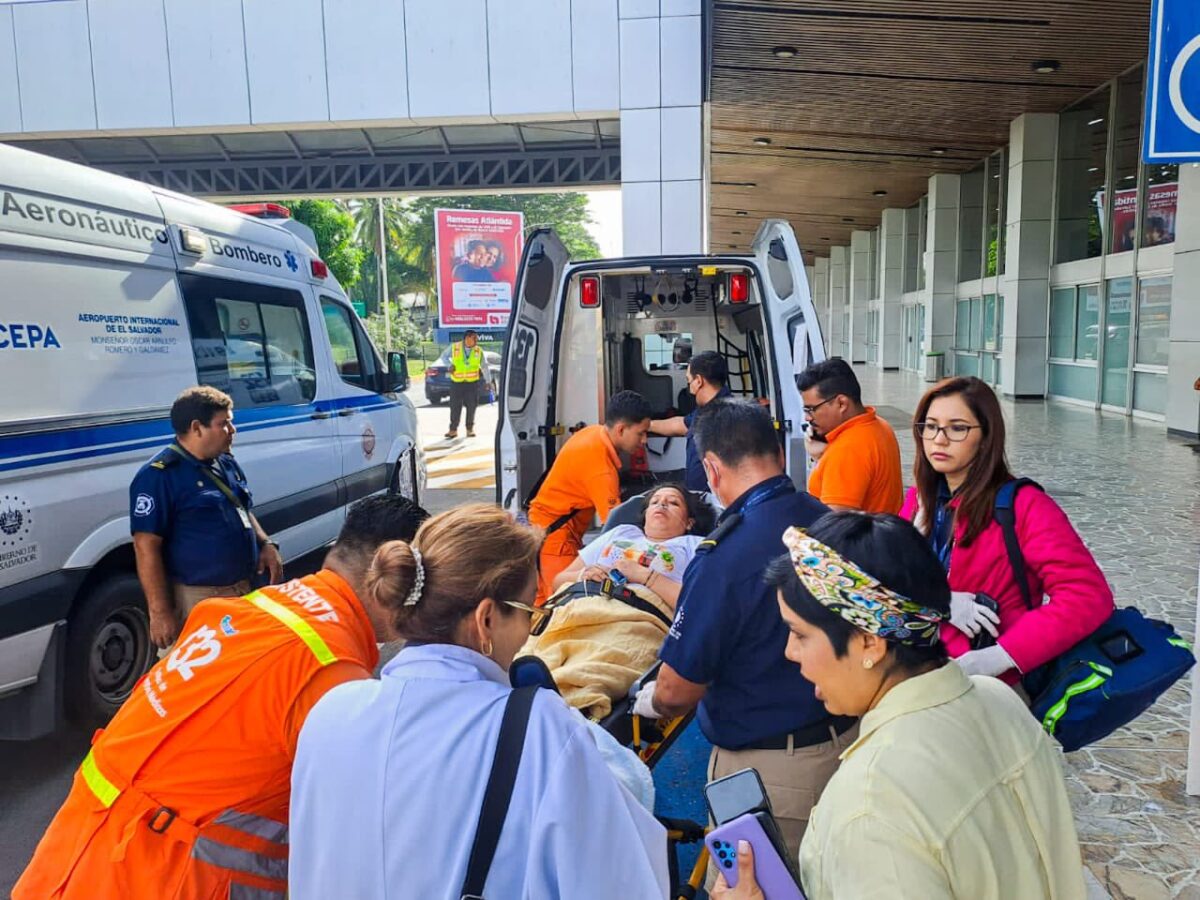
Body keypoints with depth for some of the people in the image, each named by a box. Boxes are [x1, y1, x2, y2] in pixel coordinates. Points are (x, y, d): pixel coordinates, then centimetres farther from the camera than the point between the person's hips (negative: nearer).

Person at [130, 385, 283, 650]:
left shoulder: (227, 463, 10)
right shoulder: (159, 476, -16)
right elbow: (146, 548, -18)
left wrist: (266, 544, 3)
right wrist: (160, 612, -21)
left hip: (242, 591, 8)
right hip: (195, 602, -8)